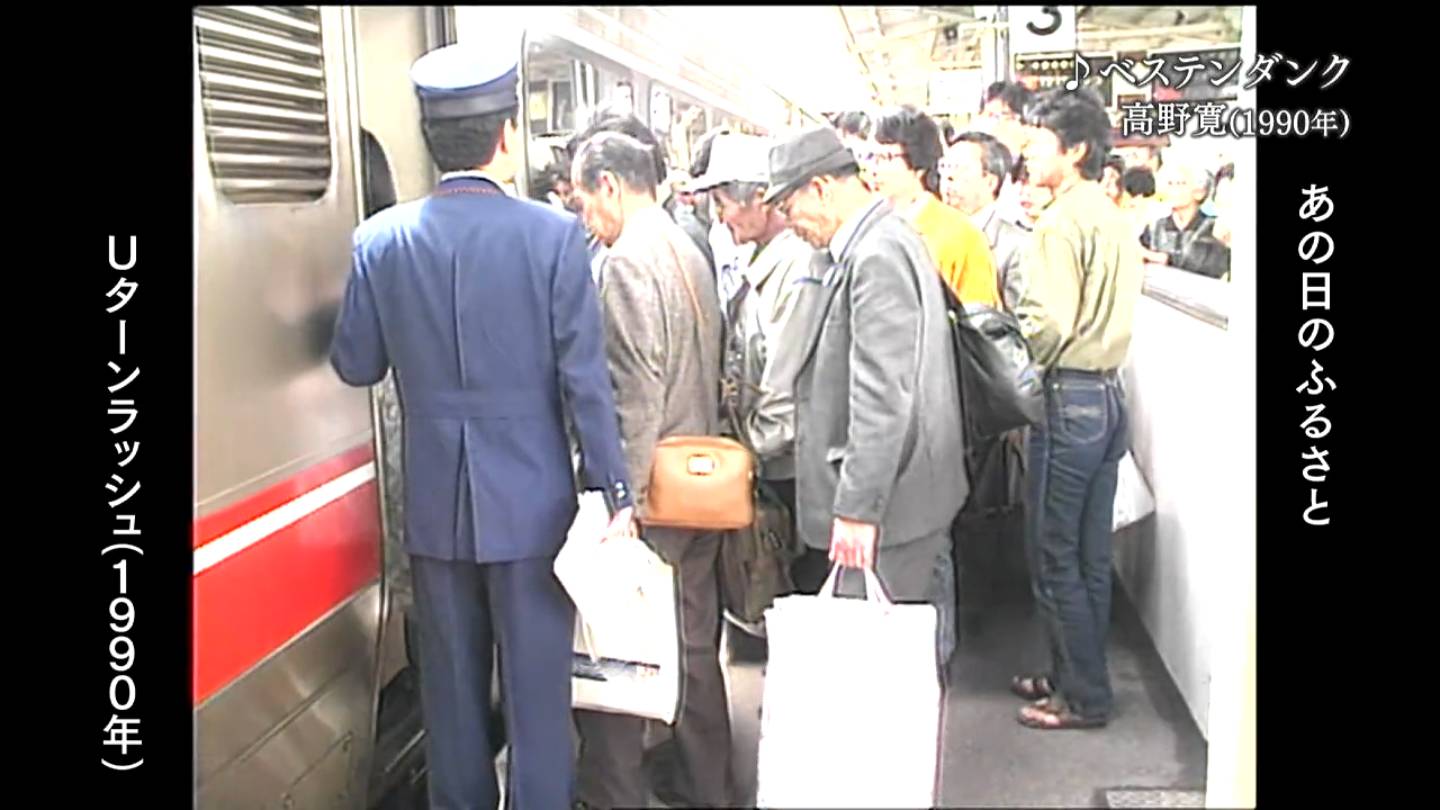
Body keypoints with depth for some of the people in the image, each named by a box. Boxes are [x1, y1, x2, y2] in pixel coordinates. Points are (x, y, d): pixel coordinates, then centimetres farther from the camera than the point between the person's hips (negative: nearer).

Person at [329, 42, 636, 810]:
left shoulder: (381, 239, -4)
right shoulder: (553, 234, -12)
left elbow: (355, 364, 4)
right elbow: (585, 380, -12)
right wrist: (614, 491, -4)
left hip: (434, 503, 3)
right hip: (531, 499, -3)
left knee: (450, 687, 18)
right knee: (537, 688, 10)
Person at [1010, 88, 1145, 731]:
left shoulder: (1062, 223, -14)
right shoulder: (1115, 221, 14)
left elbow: (1048, 323, -21)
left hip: (1069, 399, -9)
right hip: (1108, 395, 9)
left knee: (1052, 555, 1)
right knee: (1090, 553, 15)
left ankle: (1083, 696, 10)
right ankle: (1077, 674, 27)